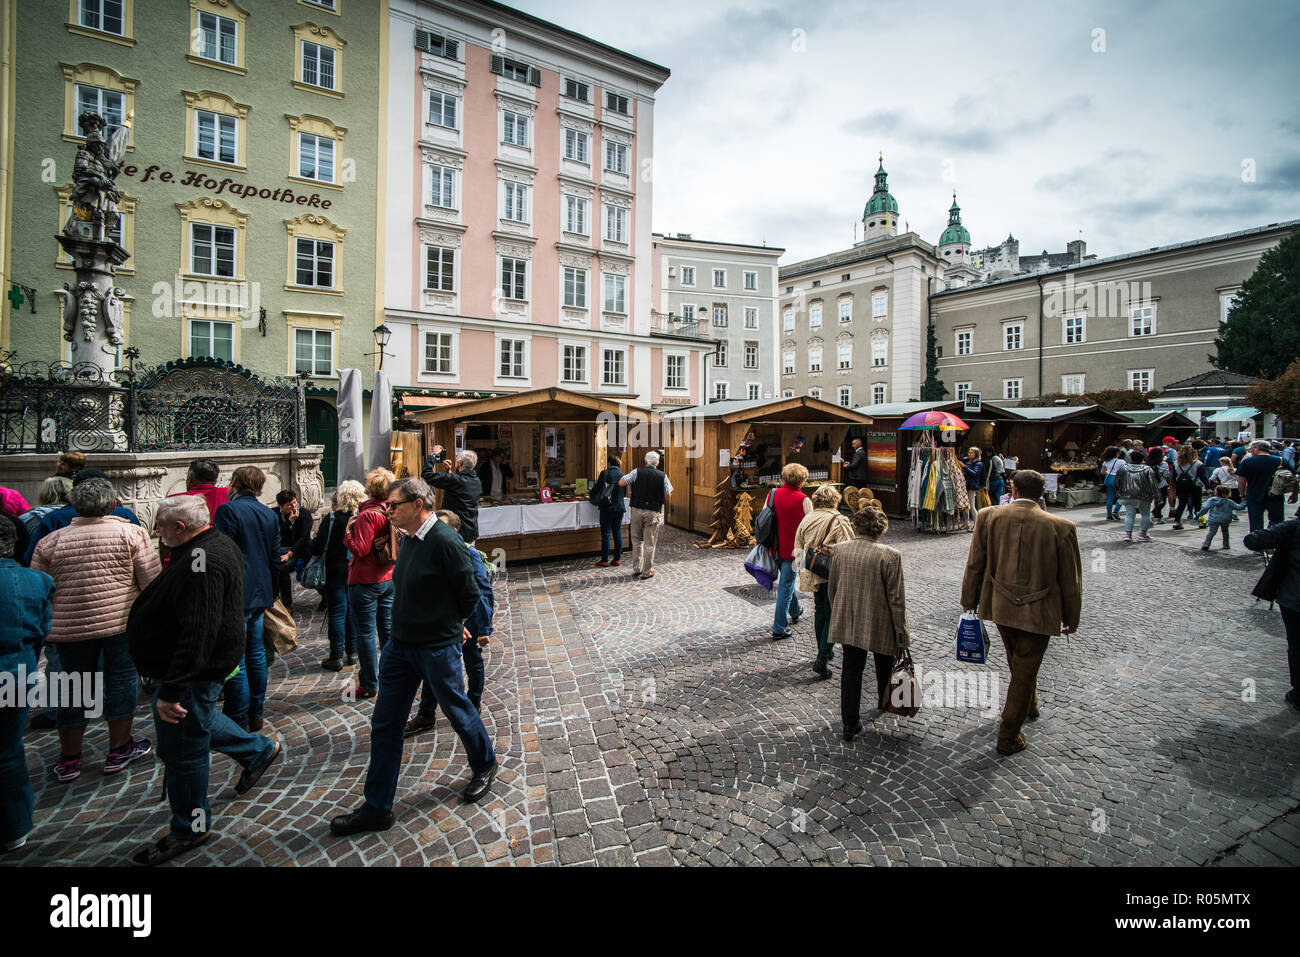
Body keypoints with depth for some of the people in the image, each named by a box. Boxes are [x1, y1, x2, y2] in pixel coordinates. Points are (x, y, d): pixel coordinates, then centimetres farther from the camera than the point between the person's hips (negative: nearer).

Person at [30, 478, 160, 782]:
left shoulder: (50, 541, 4)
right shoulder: (132, 533, -6)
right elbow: (152, 582, -7)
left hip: (70, 627, 3)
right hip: (122, 622, -3)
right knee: (122, 682, 9)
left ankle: (68, 760, 25)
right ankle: (119, 750, 20)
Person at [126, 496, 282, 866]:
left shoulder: (203, 563, -29)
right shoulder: (214, 545, 5)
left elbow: (197, 633, -33)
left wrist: (171, 689, -31)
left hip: (192, 672, -10)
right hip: (200, 668, 11)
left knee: (183, 749, 5)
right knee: (195, 720, 29)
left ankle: (189, 829, 24)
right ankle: (259, 749, 42)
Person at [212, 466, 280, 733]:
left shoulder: (227, 510, -12)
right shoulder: (270, 514, 10)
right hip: (261, 595, 7)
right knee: (256, 654, 16)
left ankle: (239, 723, 8)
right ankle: (256, 715, 26)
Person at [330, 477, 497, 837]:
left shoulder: (445, 541, -22)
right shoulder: (412, 539, 4)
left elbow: (470, 594, -16)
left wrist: (447, 625, 1)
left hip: (438, 648, -8)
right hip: (401, 645, 8)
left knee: (458, 711, 13)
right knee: (385, 724, 12)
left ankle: (485, 767, 40)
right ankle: (376, 809, 27)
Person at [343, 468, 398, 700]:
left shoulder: (367, 515, -17)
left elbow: (360, 549, -19)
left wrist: (348, 531, -4)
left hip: (365, 582, -7)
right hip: (389, 579, 7)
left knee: (365, 633, 3)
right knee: (387, 630, 14)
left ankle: (369, 684, 12)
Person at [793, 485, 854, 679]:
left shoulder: (806, 519, 3)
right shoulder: (839, 521, -14)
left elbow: (798, 548, 9)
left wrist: (804, 569, 17)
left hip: (813, 574, 6)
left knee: (819, 612, 20)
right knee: (833, 615, 3)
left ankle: (824, 651, 34)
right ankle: (822, 658, -2)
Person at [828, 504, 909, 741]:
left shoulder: (839, 550, -5)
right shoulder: (890, 555, -19)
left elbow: (832, 588, 5)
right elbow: (896, 599, -14)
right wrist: (901, 633, -4)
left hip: (847, 624, 3)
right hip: (879, 626, -2)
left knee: (851, 669, 12)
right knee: (884, 668, 24)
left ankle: (850, 723, 13)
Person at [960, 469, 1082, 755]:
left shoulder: (988, 517, -11)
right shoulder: (1061, 527, -14)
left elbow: (975, 565, -3)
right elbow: (1070, 580, -5)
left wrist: (968, 600, 11)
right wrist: (1071, 618, 10)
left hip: (1000, 605, 3)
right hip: (1038, 613, -2)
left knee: (1019, 662, 28)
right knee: (1024, 671, 11)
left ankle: (1029, 705, 53)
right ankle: (1008, 737, 22)